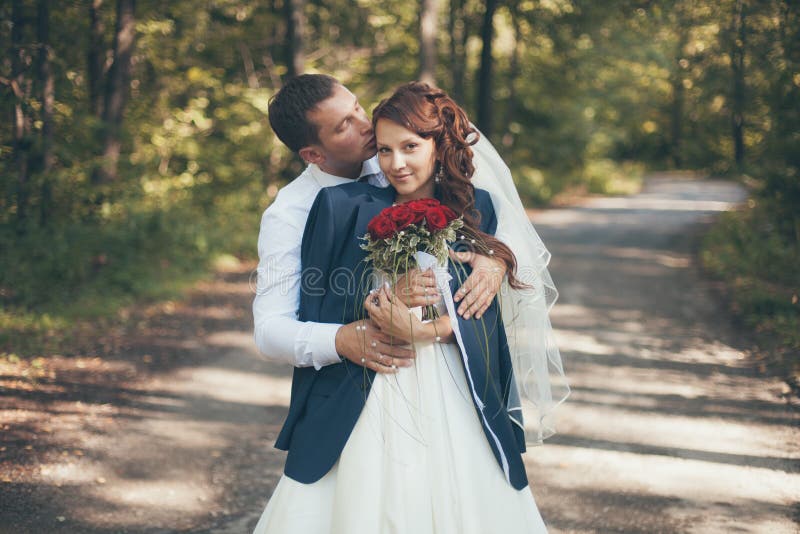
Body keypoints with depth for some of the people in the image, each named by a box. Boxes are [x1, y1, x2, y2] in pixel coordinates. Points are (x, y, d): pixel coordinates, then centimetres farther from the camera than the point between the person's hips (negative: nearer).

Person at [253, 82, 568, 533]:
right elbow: (316, 309, 0)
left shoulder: (475, 209, 6)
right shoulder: (344, 207, -1)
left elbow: (479, 314, 0)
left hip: (450, 397, 2)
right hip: (366, 401, -2)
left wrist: (422, 331, -15)